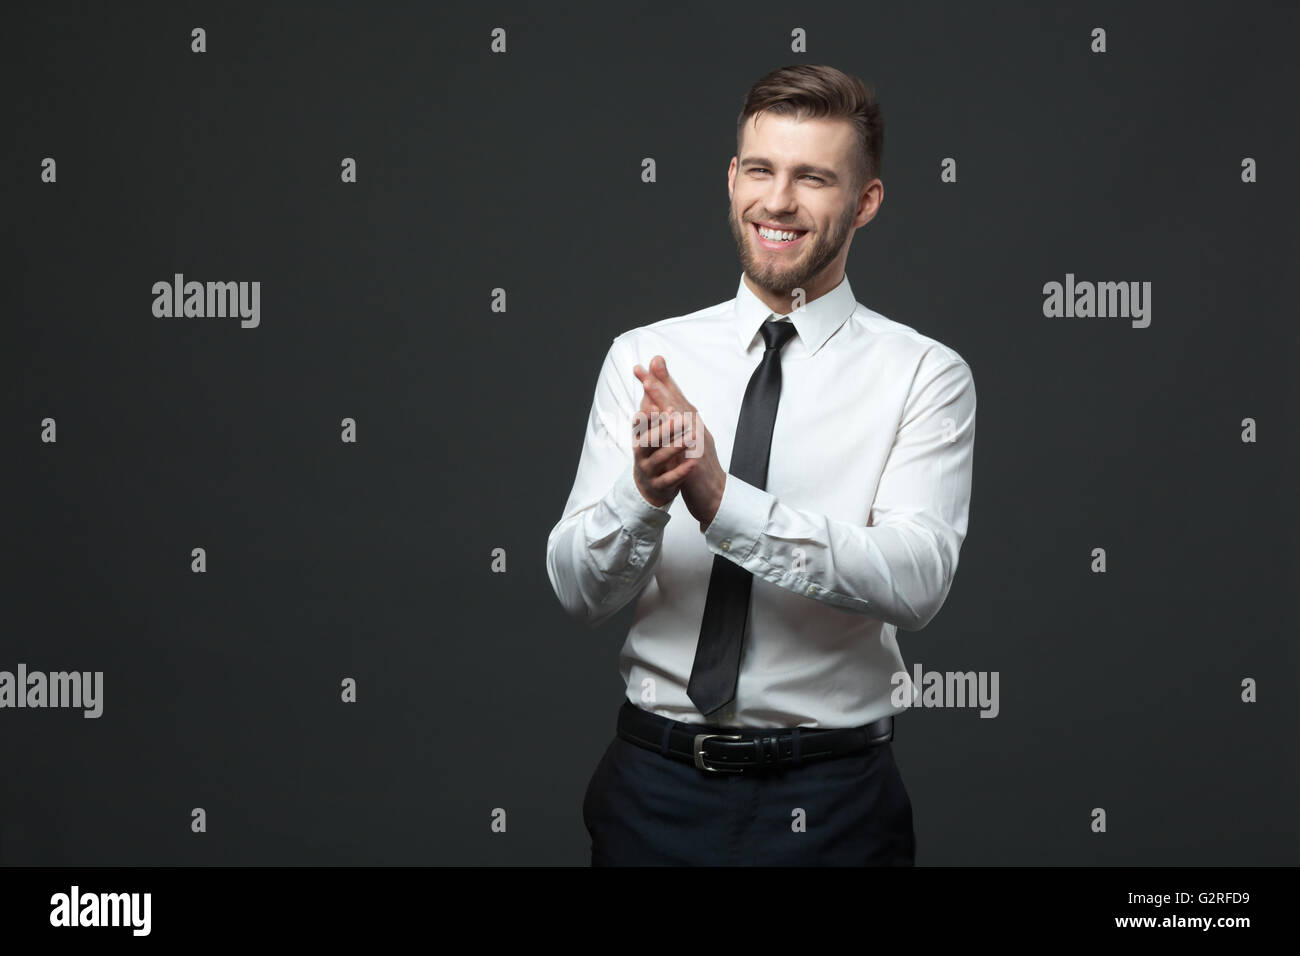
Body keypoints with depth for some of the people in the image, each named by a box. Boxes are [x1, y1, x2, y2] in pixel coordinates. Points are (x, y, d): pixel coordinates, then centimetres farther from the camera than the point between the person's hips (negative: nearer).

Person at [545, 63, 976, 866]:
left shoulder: (924, 375, -4)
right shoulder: (643, 359, 2)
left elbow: (916, 581, -19)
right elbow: (578, 590, -3)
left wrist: (723, 500, -29)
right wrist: (643, 494, -24)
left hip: (832, 800, -2)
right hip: (657, 788, 2)